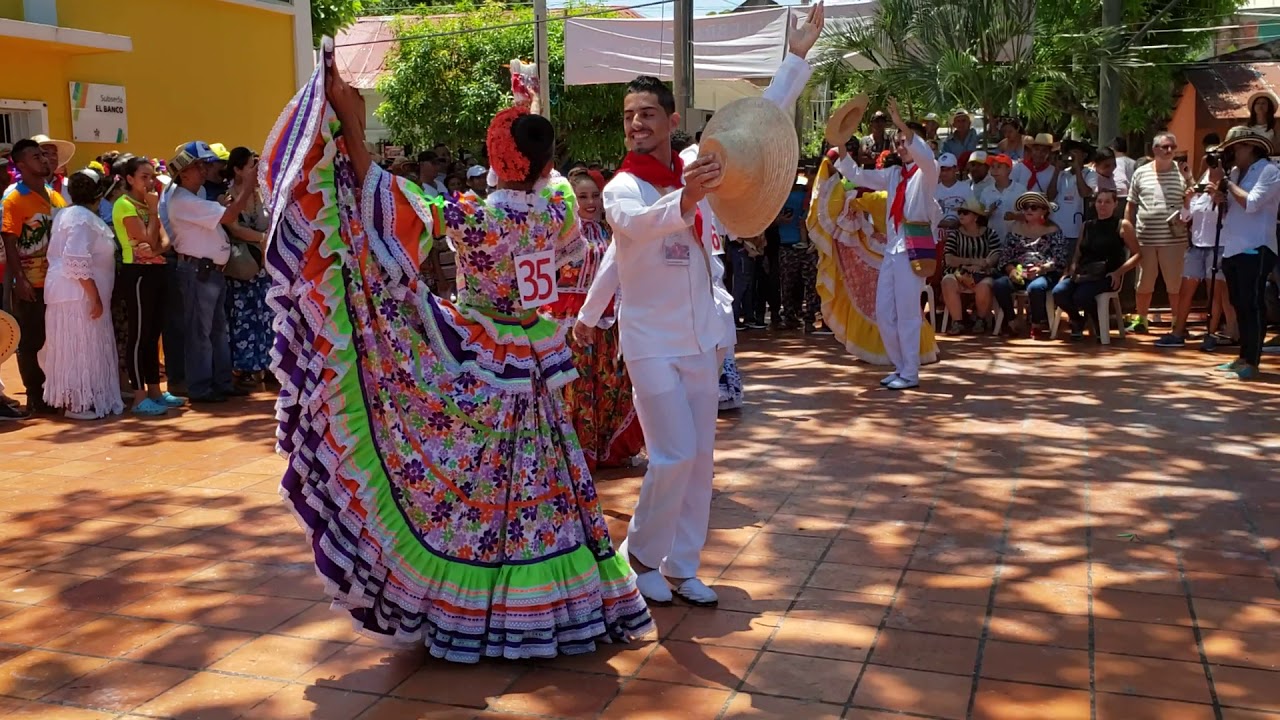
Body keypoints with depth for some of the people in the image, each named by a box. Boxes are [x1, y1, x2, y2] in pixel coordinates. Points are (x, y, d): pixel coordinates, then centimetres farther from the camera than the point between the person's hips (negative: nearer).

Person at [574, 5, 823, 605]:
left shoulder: (695, 165, 2)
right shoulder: (621, 188, -13)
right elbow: (636, 223, -36)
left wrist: (798, 54, 4)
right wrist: (685, 201, -56)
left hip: (701, 337, 6)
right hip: (651, 342, -5)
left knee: (700, 458, 9)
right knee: (675, 455, -10)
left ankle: (680, 566, 22)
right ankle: (640, 554, 13)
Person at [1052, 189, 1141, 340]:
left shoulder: (1122, 225, 5)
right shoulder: (1086, 226, 20)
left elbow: (1138, 254, 1)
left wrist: (1119, 272, -11)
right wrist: (1070, 271, 2)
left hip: (1106, 276, -4)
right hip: (1082, 274, 4)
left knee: (1081, 296, -33)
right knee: (1058, 292, -25)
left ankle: (1099, 325, -1)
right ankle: (1077, 320, 7)